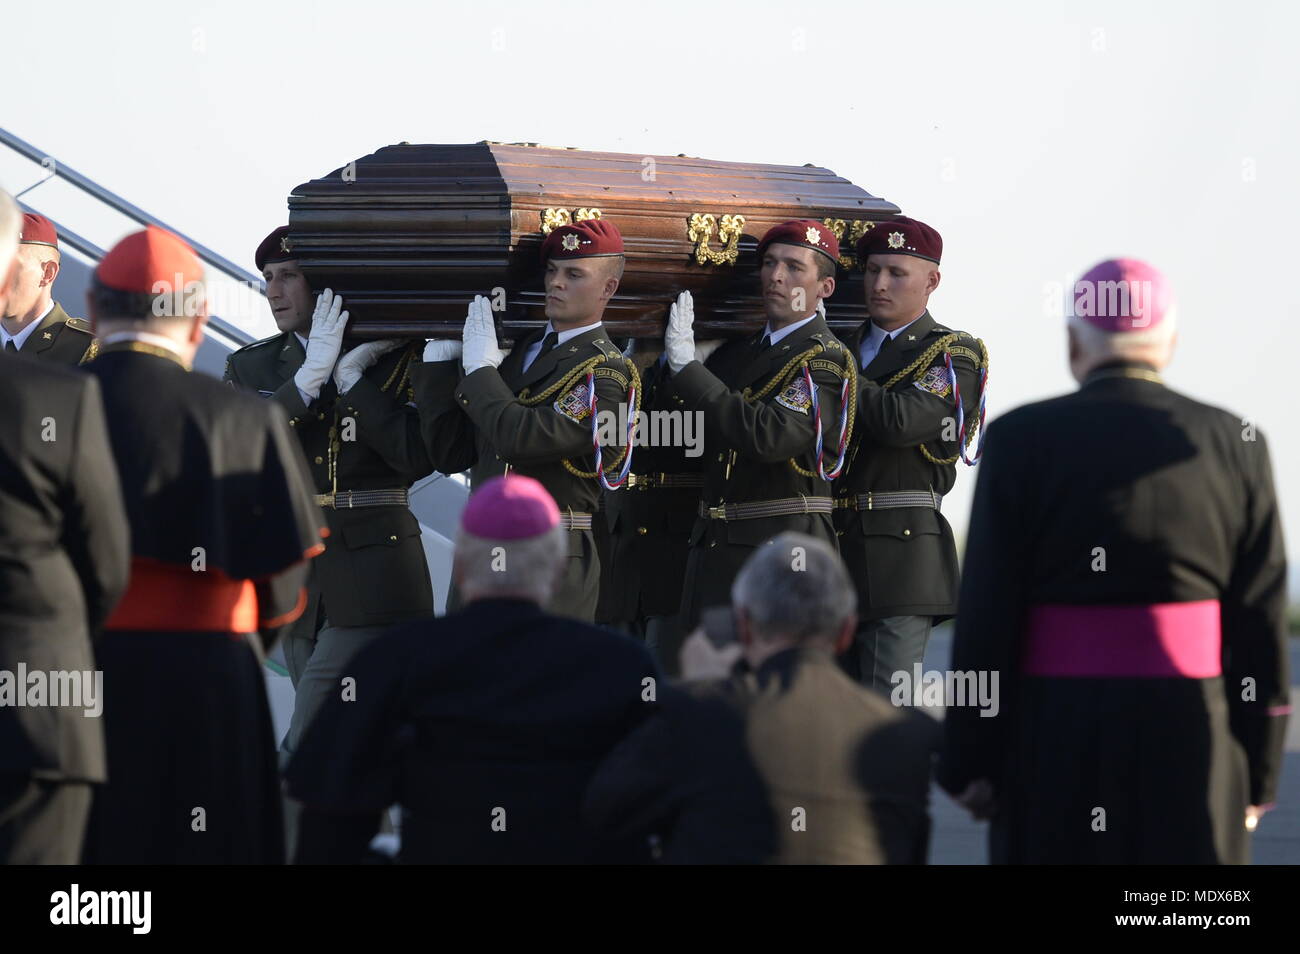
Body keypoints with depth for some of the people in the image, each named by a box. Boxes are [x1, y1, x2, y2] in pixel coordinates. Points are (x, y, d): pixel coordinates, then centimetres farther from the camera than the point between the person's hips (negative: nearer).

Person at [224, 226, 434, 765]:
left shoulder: (396, 358, -1)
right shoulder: (252, 367, 11)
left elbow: (418, 456, -14)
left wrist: (351, 376, -13)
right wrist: (311, 375, -14)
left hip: (371, 582, -5)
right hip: (298, 579, 5)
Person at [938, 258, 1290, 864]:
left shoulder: (1021, 443, -5)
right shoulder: (1236, 446, 1)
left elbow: (986, 621, -8)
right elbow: (1262, 628, 0)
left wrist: (971, 765, -2)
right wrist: (1256, 778, 6)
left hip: (1056, 746, -1)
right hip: (1193, 746, 1)